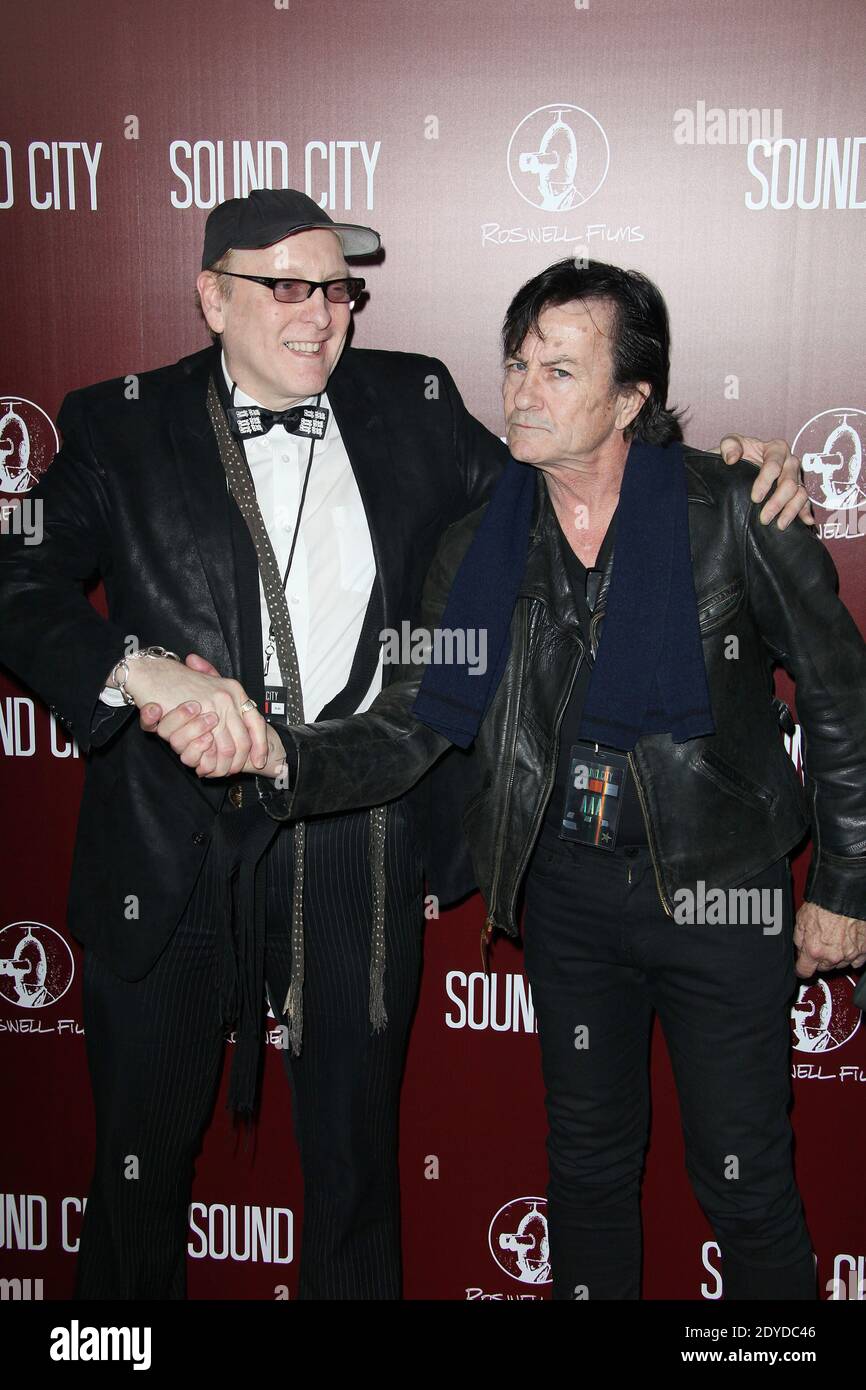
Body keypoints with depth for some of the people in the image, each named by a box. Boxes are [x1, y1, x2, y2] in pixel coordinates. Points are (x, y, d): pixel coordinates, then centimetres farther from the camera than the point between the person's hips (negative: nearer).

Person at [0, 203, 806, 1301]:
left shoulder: (410, 404, 3)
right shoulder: (120, 426, -2)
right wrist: (144, 670, -29)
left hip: (362, 850, 1)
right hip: (174, 851, 0)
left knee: (356, 1155, 17)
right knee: (145, 1150, 18)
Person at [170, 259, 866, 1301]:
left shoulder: (734, 514, -14)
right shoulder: (480, 551, -4)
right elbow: (405, 735, -7)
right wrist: (279, 757, -27)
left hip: (720, 894, -3)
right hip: (566, 893, 3)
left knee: (745, 1185, 10)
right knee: (588, 1164, 20)